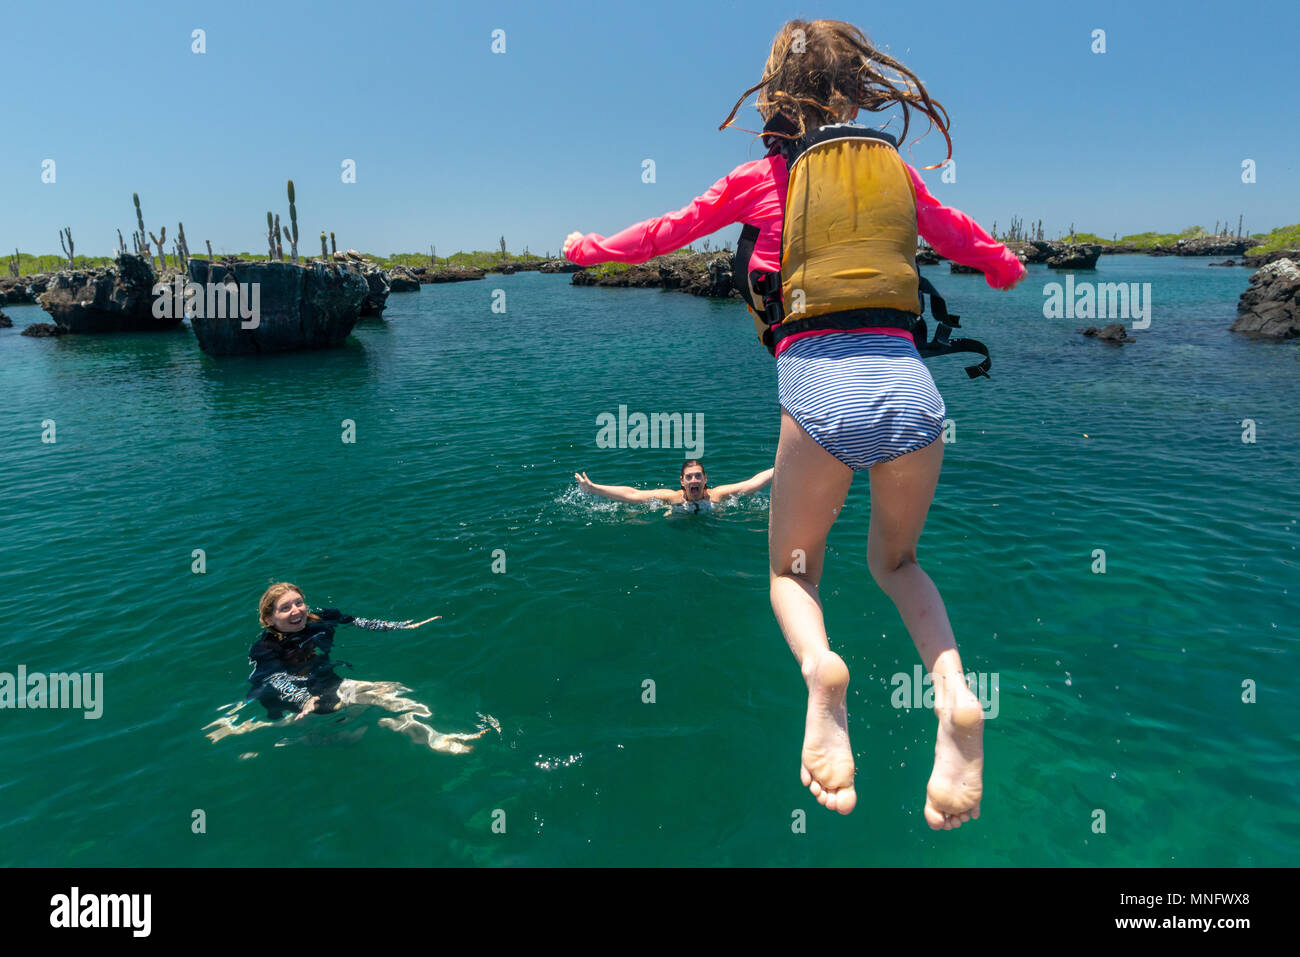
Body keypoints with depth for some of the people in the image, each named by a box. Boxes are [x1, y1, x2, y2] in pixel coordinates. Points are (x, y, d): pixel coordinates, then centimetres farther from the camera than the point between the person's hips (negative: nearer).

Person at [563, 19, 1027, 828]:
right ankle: (954, 690, -2)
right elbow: (967, 239, 34)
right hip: (910, 381, 3)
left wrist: (589, 247, 41)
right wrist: (1011, 267, 56)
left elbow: (668, 231, 24)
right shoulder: (895, 167, 20)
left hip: (821, 382, -2)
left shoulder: (765, 176, 13)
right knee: (896, 559, 25)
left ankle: (817, 661, -17)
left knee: (791, 568, 17)